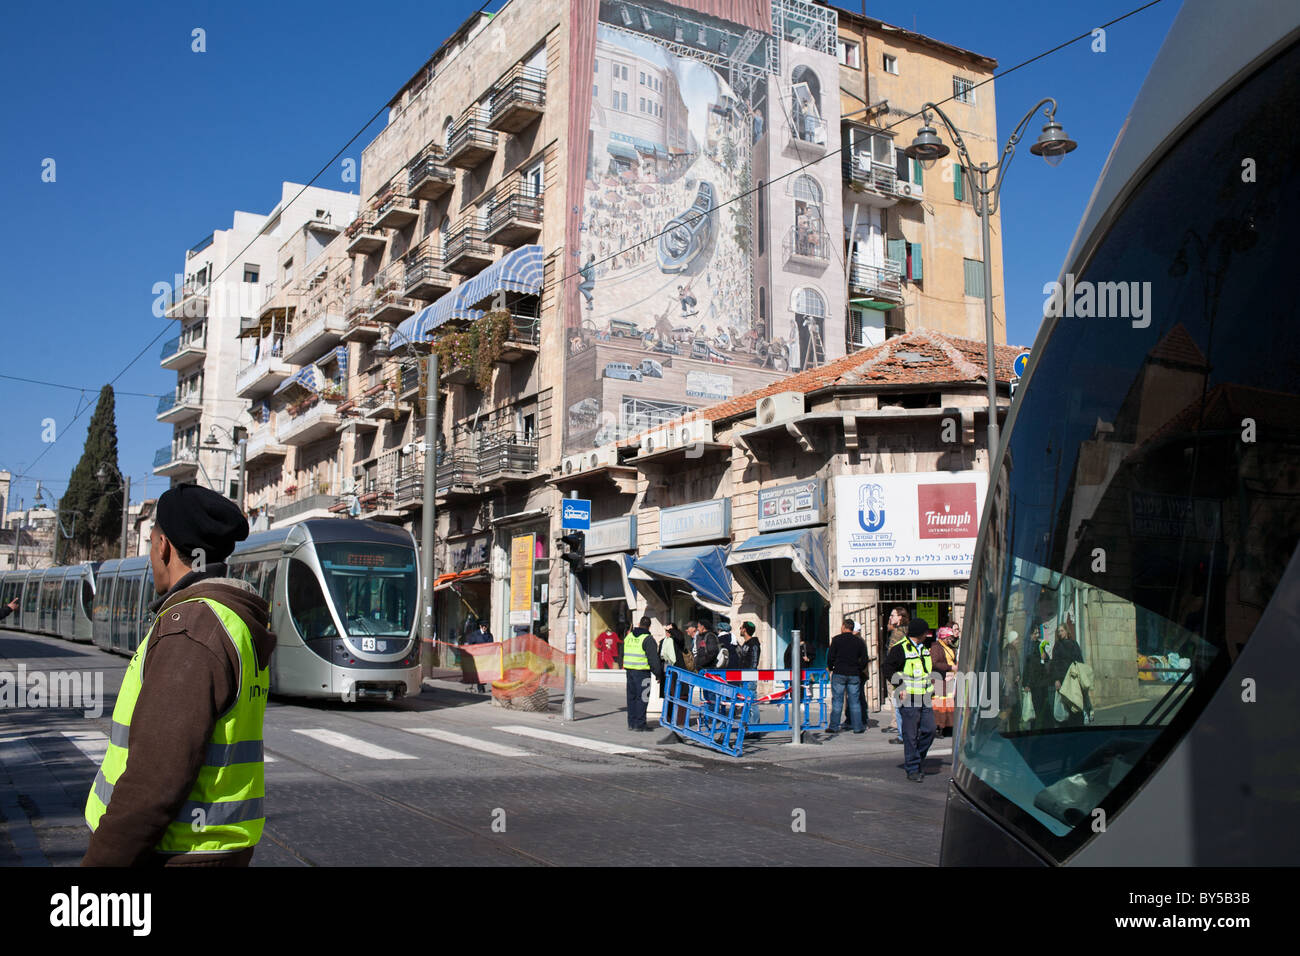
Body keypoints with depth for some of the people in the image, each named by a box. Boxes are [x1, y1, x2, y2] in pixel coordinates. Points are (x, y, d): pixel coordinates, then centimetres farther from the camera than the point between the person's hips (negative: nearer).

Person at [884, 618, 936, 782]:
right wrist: (900, 688, -15)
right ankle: (912, 769, 5)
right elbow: (888, 668, -9)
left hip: (925, 699, 7)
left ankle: (914, 760, 19)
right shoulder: (900, 648, -9)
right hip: (909, 699, -7)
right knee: (910, 735, -3)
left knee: (929, 730, 2)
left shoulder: (923, 647, 15)